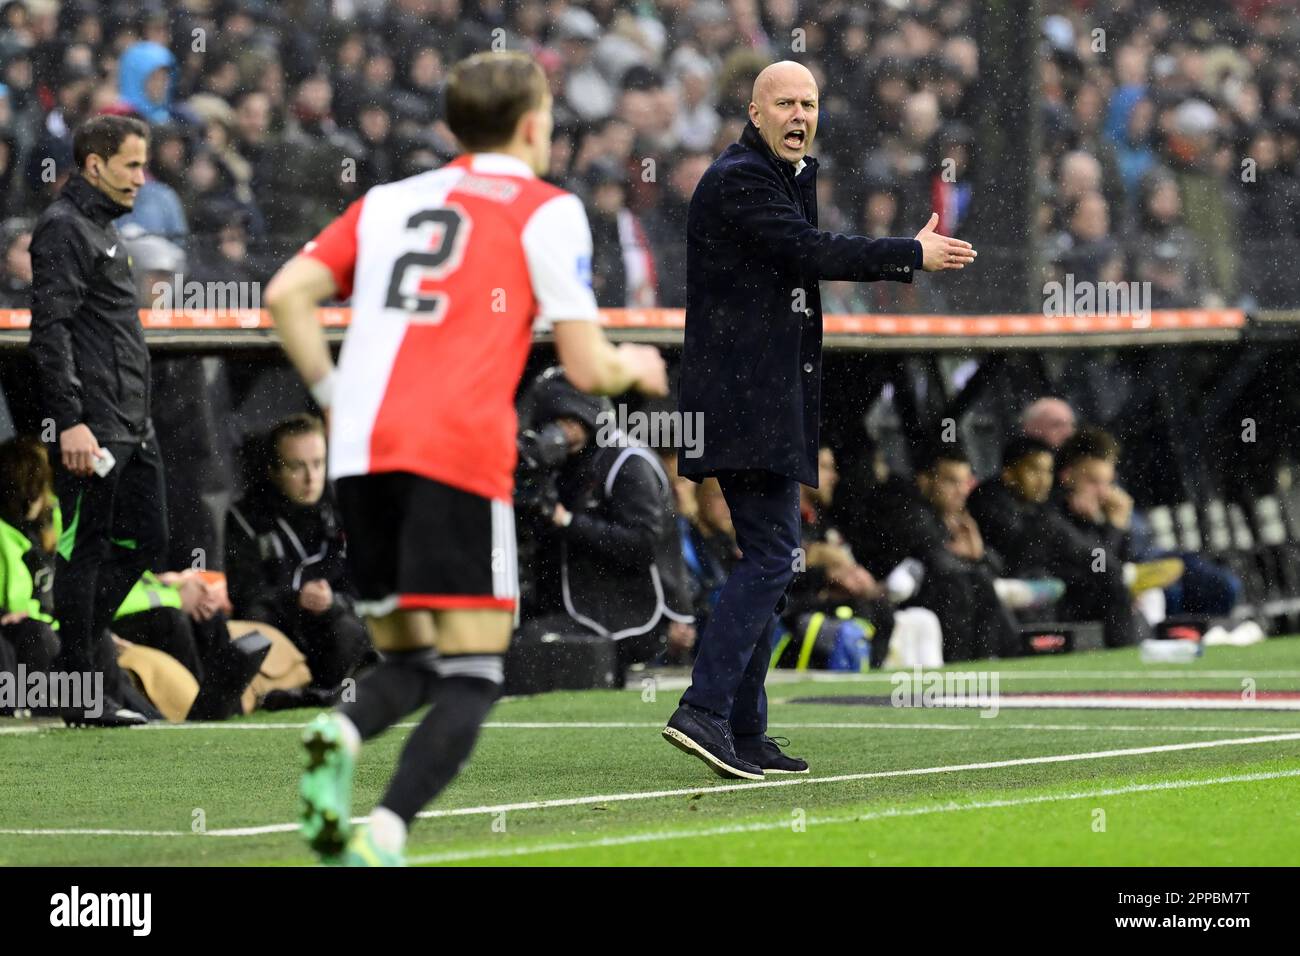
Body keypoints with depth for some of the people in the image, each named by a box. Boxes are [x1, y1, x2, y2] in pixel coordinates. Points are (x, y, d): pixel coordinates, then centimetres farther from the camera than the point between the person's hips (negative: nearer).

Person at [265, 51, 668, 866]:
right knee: (471, 677, 0)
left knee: (407, 664, 18)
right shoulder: (548, 212, 8)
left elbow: (286, 295, 11)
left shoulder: (389, 202, 21)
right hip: (458, 455, -5)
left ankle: (341, 734, -16)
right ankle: (385, 835, -23)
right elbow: (587, 368, 4)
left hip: (362, 453, 5)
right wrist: (635, 368, 26)